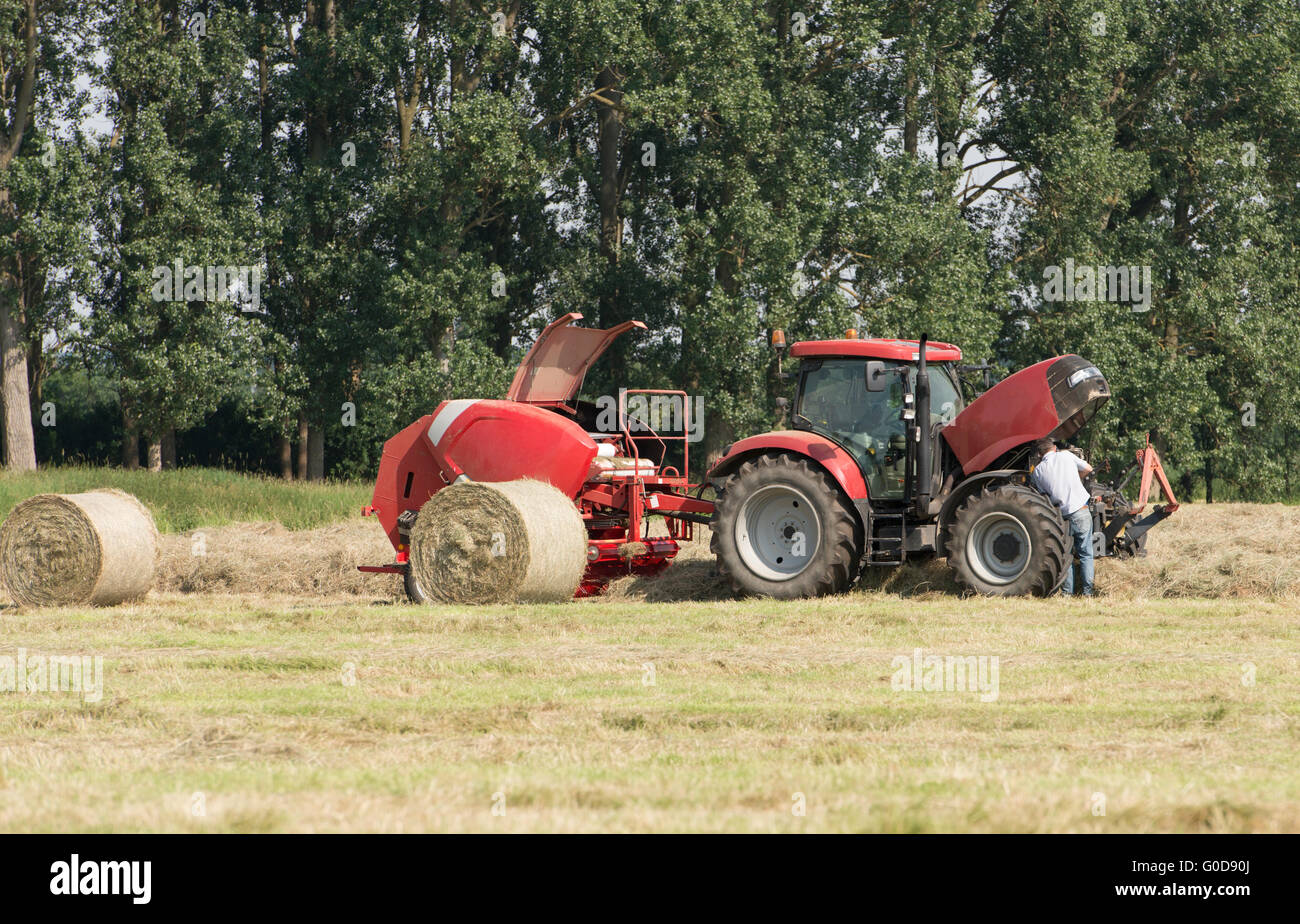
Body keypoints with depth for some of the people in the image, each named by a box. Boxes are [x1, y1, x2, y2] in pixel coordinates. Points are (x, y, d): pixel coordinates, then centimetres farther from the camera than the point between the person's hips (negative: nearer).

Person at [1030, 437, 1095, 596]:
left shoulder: (1038, 471, 2)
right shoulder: (1066, 456, 1)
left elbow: (1043, 493, 7)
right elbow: (1088, 469, 13)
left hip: (1062, 516, 1)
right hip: (1081, 511, -1)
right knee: (1085, 554, 7)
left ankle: (1066, 592, 10)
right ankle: (1087, 591, 4)